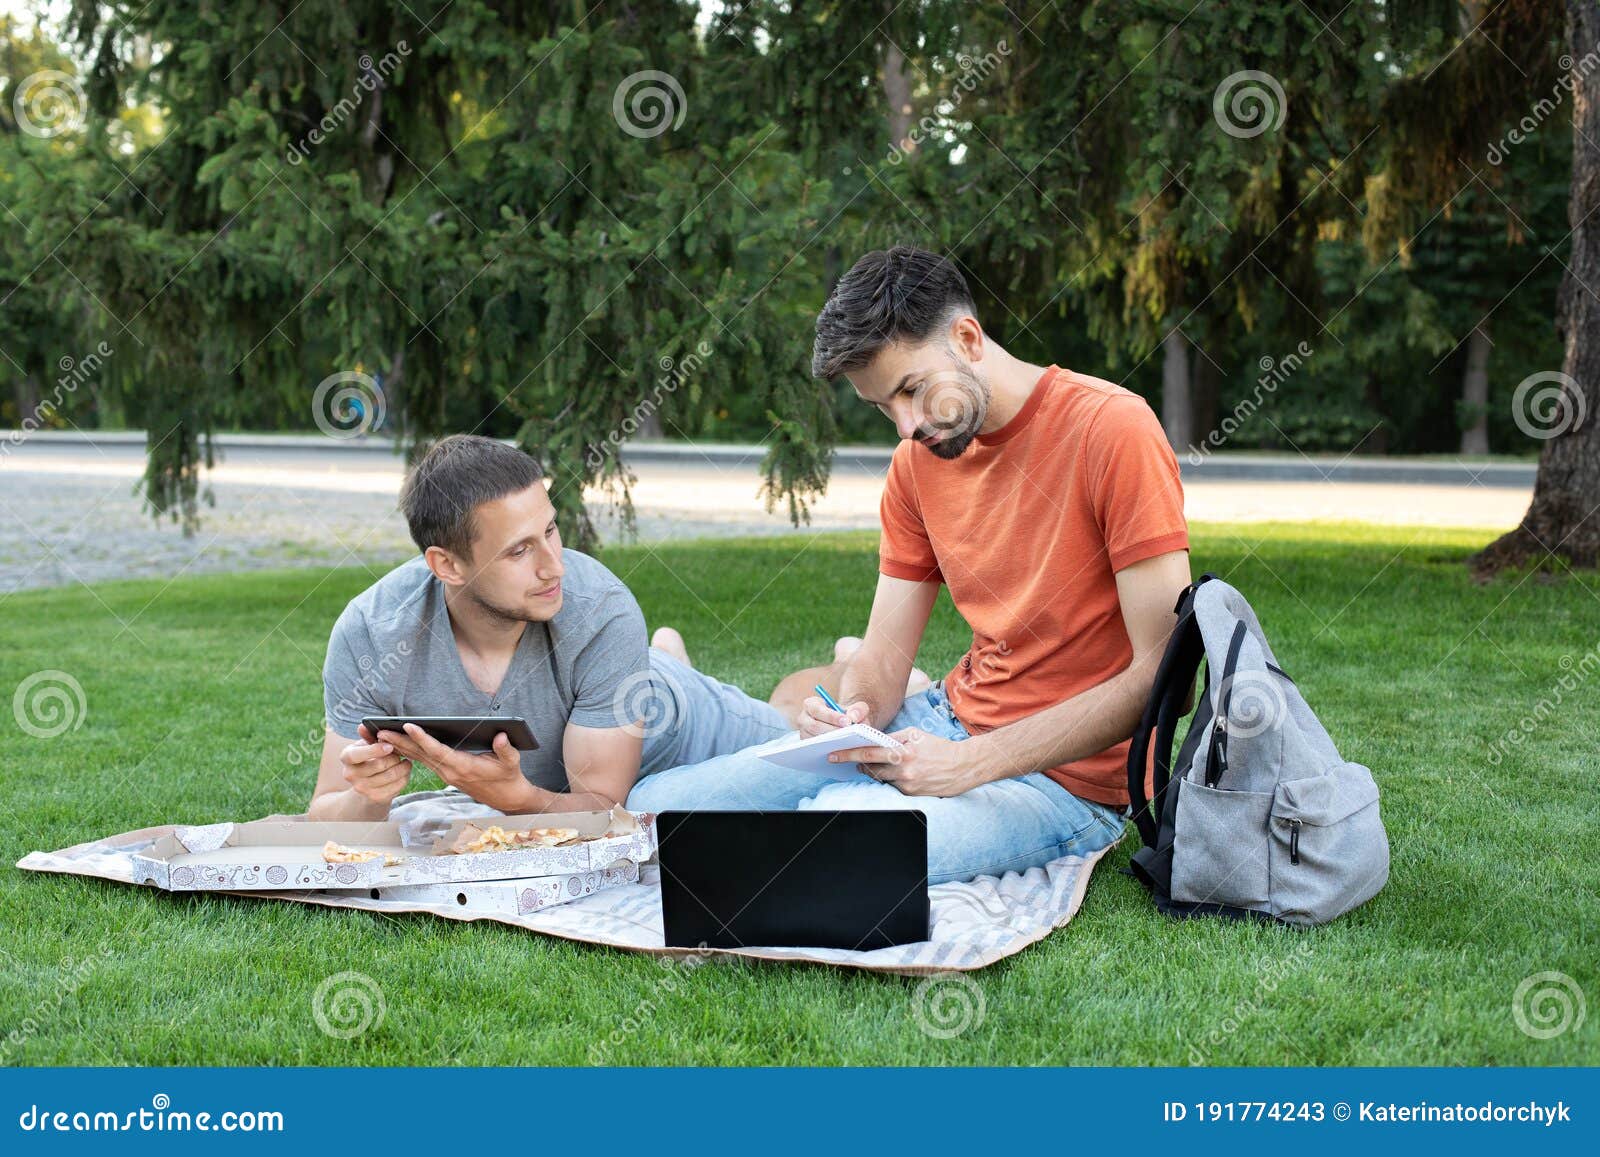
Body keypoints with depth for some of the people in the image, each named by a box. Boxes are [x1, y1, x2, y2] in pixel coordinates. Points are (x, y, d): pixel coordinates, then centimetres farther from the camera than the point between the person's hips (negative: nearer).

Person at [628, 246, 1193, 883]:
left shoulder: (1112, 430, -16)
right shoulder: (917, 461, 7)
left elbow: (1163, 671, -20)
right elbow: (885, 653, 9)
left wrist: (970, 763, -23)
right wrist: (853, 712, -17)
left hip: (1069, 776, -6)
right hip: (950, 721, 7)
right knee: (654, 804, -5)